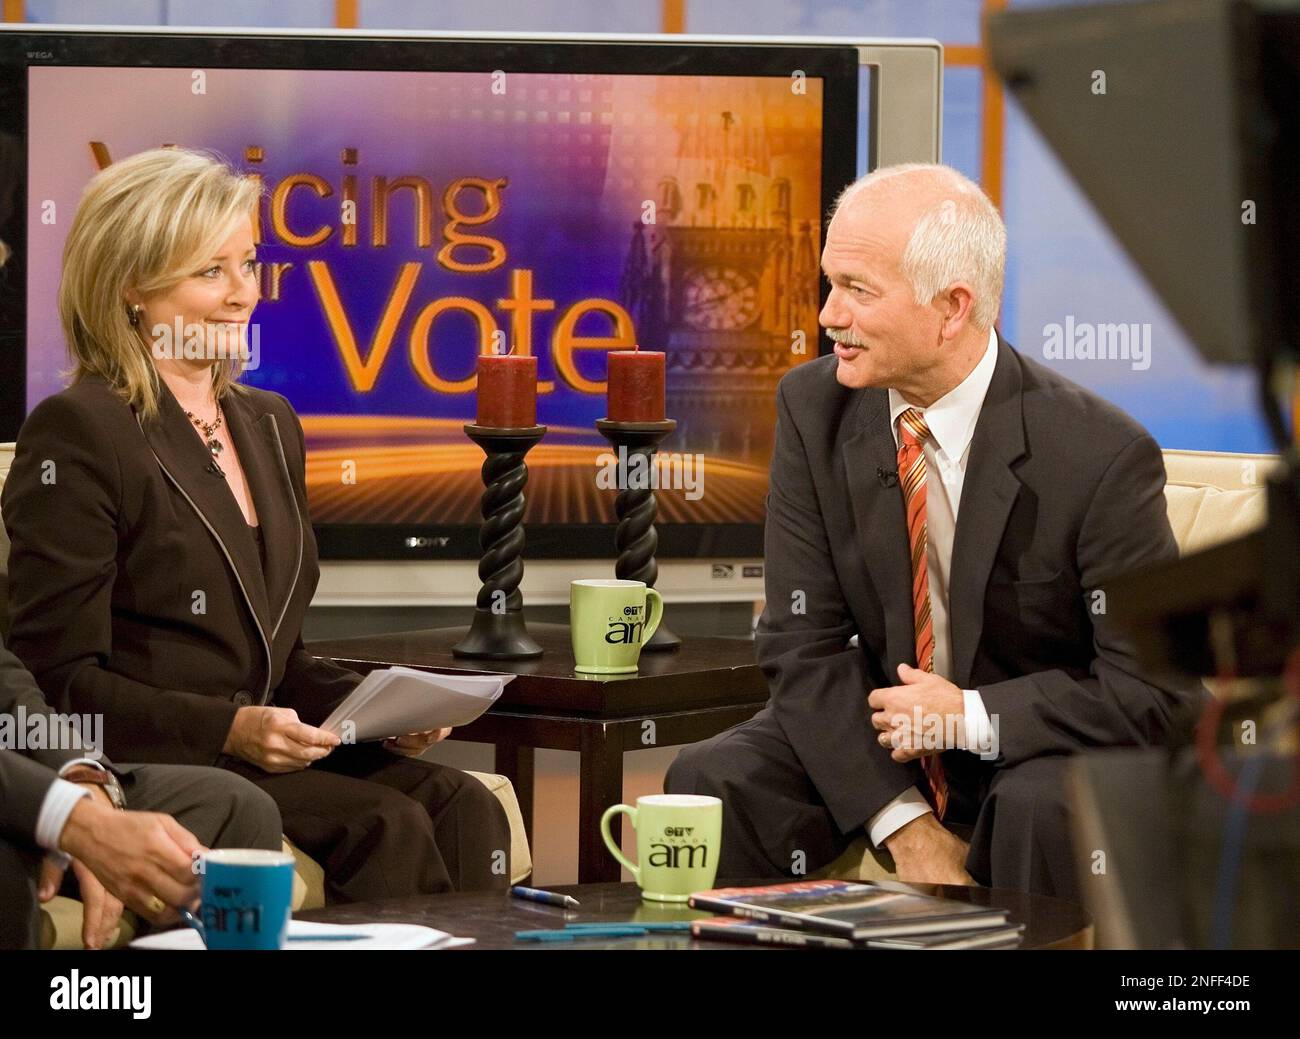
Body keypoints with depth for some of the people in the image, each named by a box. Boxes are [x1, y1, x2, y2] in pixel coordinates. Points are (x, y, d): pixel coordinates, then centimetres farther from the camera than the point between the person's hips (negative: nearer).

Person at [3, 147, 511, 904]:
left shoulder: (270, 424, 18)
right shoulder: (76, 433, -7)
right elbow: (61, 680, -12)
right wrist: (229, 728, -21)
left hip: (260, 752, 7)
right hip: (137, 768, -7)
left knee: (465, 808, -20)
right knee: (386, 826, -27)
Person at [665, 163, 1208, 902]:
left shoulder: (1100, 454, -18)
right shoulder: (816, 407, -7)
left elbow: (1163, 691, -15)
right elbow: (803, 641, -8)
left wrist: (971, 716, -22)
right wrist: (904, 826, -19)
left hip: (1037, 750, -3)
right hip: (880, 731, 3)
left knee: (1043, 812, -36)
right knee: (712, 783, -22)